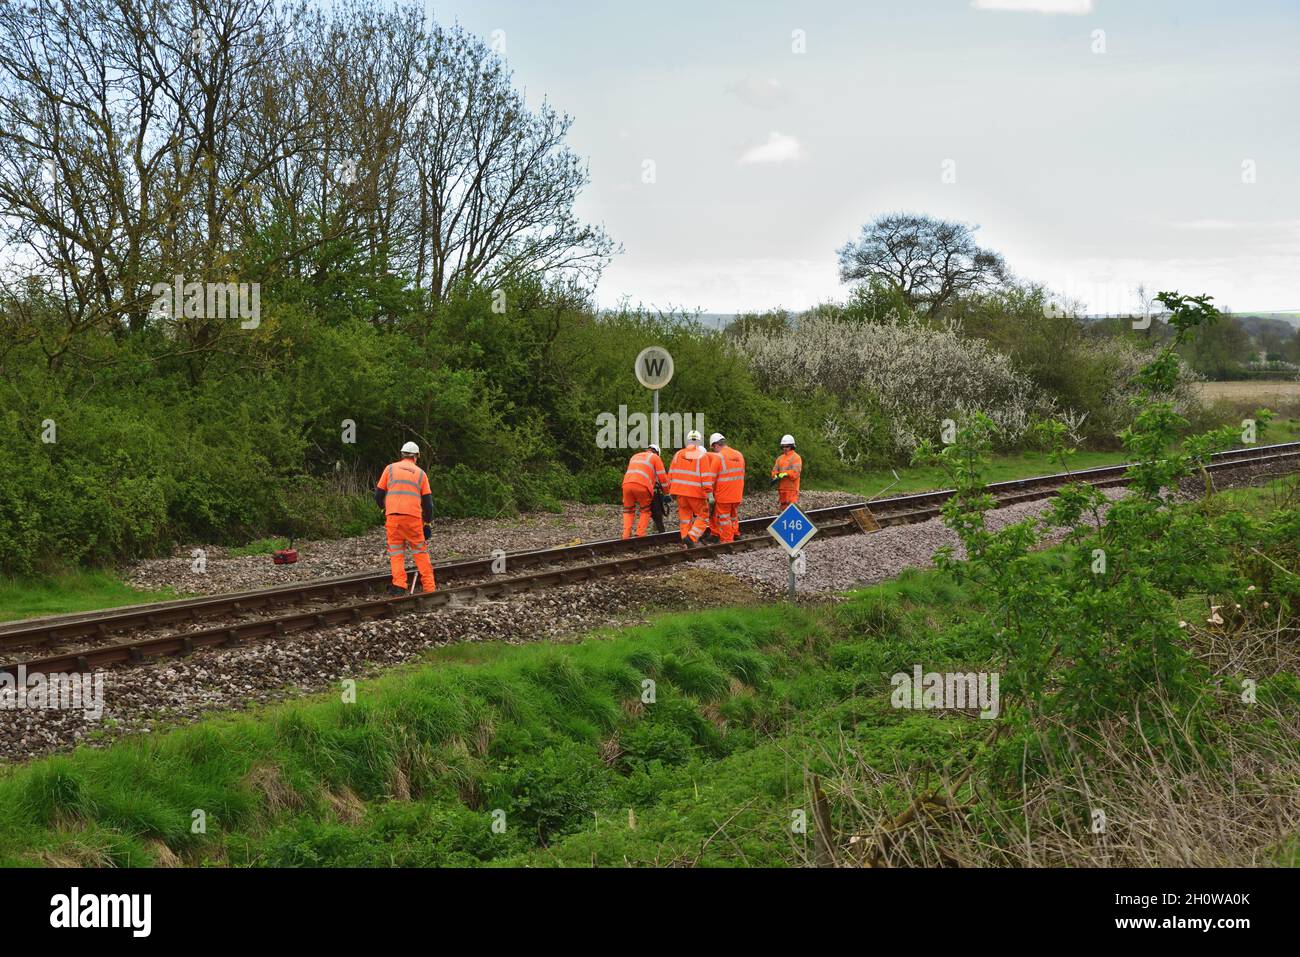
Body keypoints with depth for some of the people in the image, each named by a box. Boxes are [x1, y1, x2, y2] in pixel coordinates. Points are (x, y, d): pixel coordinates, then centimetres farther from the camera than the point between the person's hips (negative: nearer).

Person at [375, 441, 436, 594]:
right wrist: (427, 523, 19)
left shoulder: (390, 469, 11)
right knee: (421, 552, 8)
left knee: (396, 553, 6)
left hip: (393, 516, 0)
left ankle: (399, 585, -7)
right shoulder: (420, 473, 12)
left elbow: (379, 494, 12)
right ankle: (430, 588, 6)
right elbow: (427, 501, 11)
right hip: (414, 517, 0)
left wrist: (384, 508, 31)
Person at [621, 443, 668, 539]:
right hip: (642, 486, -4)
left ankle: (626, 534, 8)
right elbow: (662, 477, 14)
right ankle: (640, 534, 4)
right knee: (645, 511, 14)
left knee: (628, 510, 19)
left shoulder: (634, 456, 34)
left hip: (626, 484, 4)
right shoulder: (655, 458, 18)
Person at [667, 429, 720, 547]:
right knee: (702, 517, 6)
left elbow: (671, 474, 8)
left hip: (680, 491, 4)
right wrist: (710, 494, -13)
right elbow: (706, 477, -14)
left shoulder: (678, 454, 6)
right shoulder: (702, 456, -8)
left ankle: (685, 543, 10)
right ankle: (691, 537, -13)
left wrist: (671, 490, 16)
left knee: (685, 516, 13)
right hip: (696, 493, -4)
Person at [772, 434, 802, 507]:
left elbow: (795, 472, -14)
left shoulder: (796, 457, -3)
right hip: (781, 487, 7)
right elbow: (775, 470, 10)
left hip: (792, 488, -7)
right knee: (783, 506, 10)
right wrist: (776, 476, -12)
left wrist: (785, 474, -24)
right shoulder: (780, 458, 18)